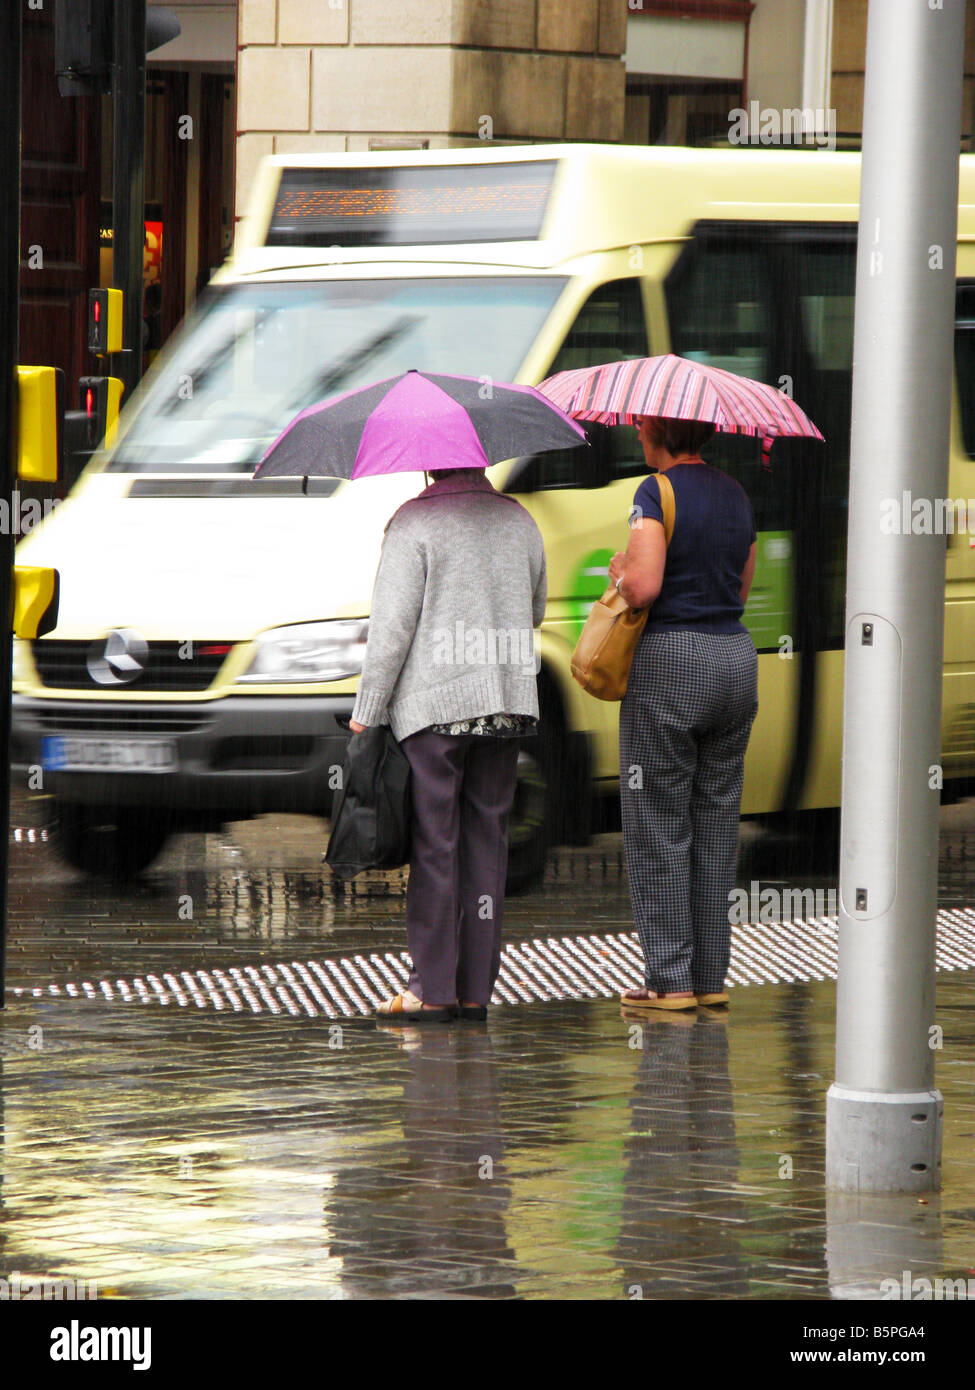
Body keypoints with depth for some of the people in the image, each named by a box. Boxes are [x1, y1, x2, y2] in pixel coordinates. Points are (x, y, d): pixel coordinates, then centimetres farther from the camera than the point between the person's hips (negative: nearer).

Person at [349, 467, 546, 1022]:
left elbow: (392, 625, -10)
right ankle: (477, 987, 7)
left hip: (433, 704, -5)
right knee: (487, 838, 8)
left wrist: (366, 711, -4)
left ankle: (433, 987, -3)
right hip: (508, 704, 5)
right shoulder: (520, 522, 9)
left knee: (433, 843, -2)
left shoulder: (415, 523, -7)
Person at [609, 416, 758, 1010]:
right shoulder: (735, 494, 10)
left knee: (658, 827, 0)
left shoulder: (657, 493, -12)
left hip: (671, 659, -7)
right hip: (736, 654, 7)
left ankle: (670, 979, -1)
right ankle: (711, 975, 12)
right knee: (717, 823, 11)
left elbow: (644, 587, -22)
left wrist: (621, 570, -1)